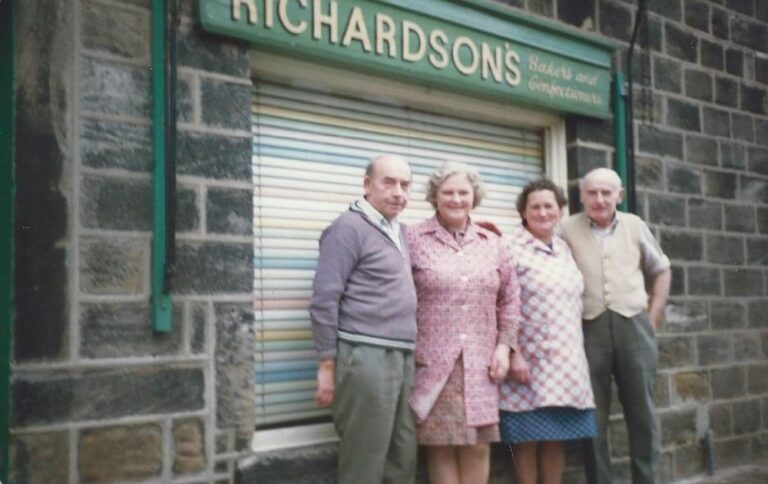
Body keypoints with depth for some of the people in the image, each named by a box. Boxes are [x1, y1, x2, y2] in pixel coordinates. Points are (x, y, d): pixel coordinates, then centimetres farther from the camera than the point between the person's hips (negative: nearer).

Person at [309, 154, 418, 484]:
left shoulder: (397, 231, 17)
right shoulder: (349, 228, -8)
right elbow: (324, 300, -12)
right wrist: (327, 366, -14)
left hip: (401, 359, 8)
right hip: (366, 358, -8)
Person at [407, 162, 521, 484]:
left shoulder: (492, 243, 11)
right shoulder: (413, 239, -2)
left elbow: (509, 299, 14)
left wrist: (504, 345, 5)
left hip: (480, 364, 3)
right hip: (433, 362, -3)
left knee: (479, 445, 4)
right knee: (440, 445, 1)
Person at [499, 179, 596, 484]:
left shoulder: (564, 248, 13)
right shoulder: (510, 249, -8)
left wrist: (577, 351, 16)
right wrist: (514, 355, -18)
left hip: (566, 362, 6)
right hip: (530, 361, -6)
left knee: (557, 438, 10)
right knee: (528, 438, 0)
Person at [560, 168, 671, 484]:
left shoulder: (634, 226, 8)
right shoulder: (567, 229, -1)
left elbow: (661, 270, 19)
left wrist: (652, 319, 11)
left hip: (633, 326, 2)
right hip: (589, 329, -2)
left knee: (642, 412, 8)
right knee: (594, 416, 4)